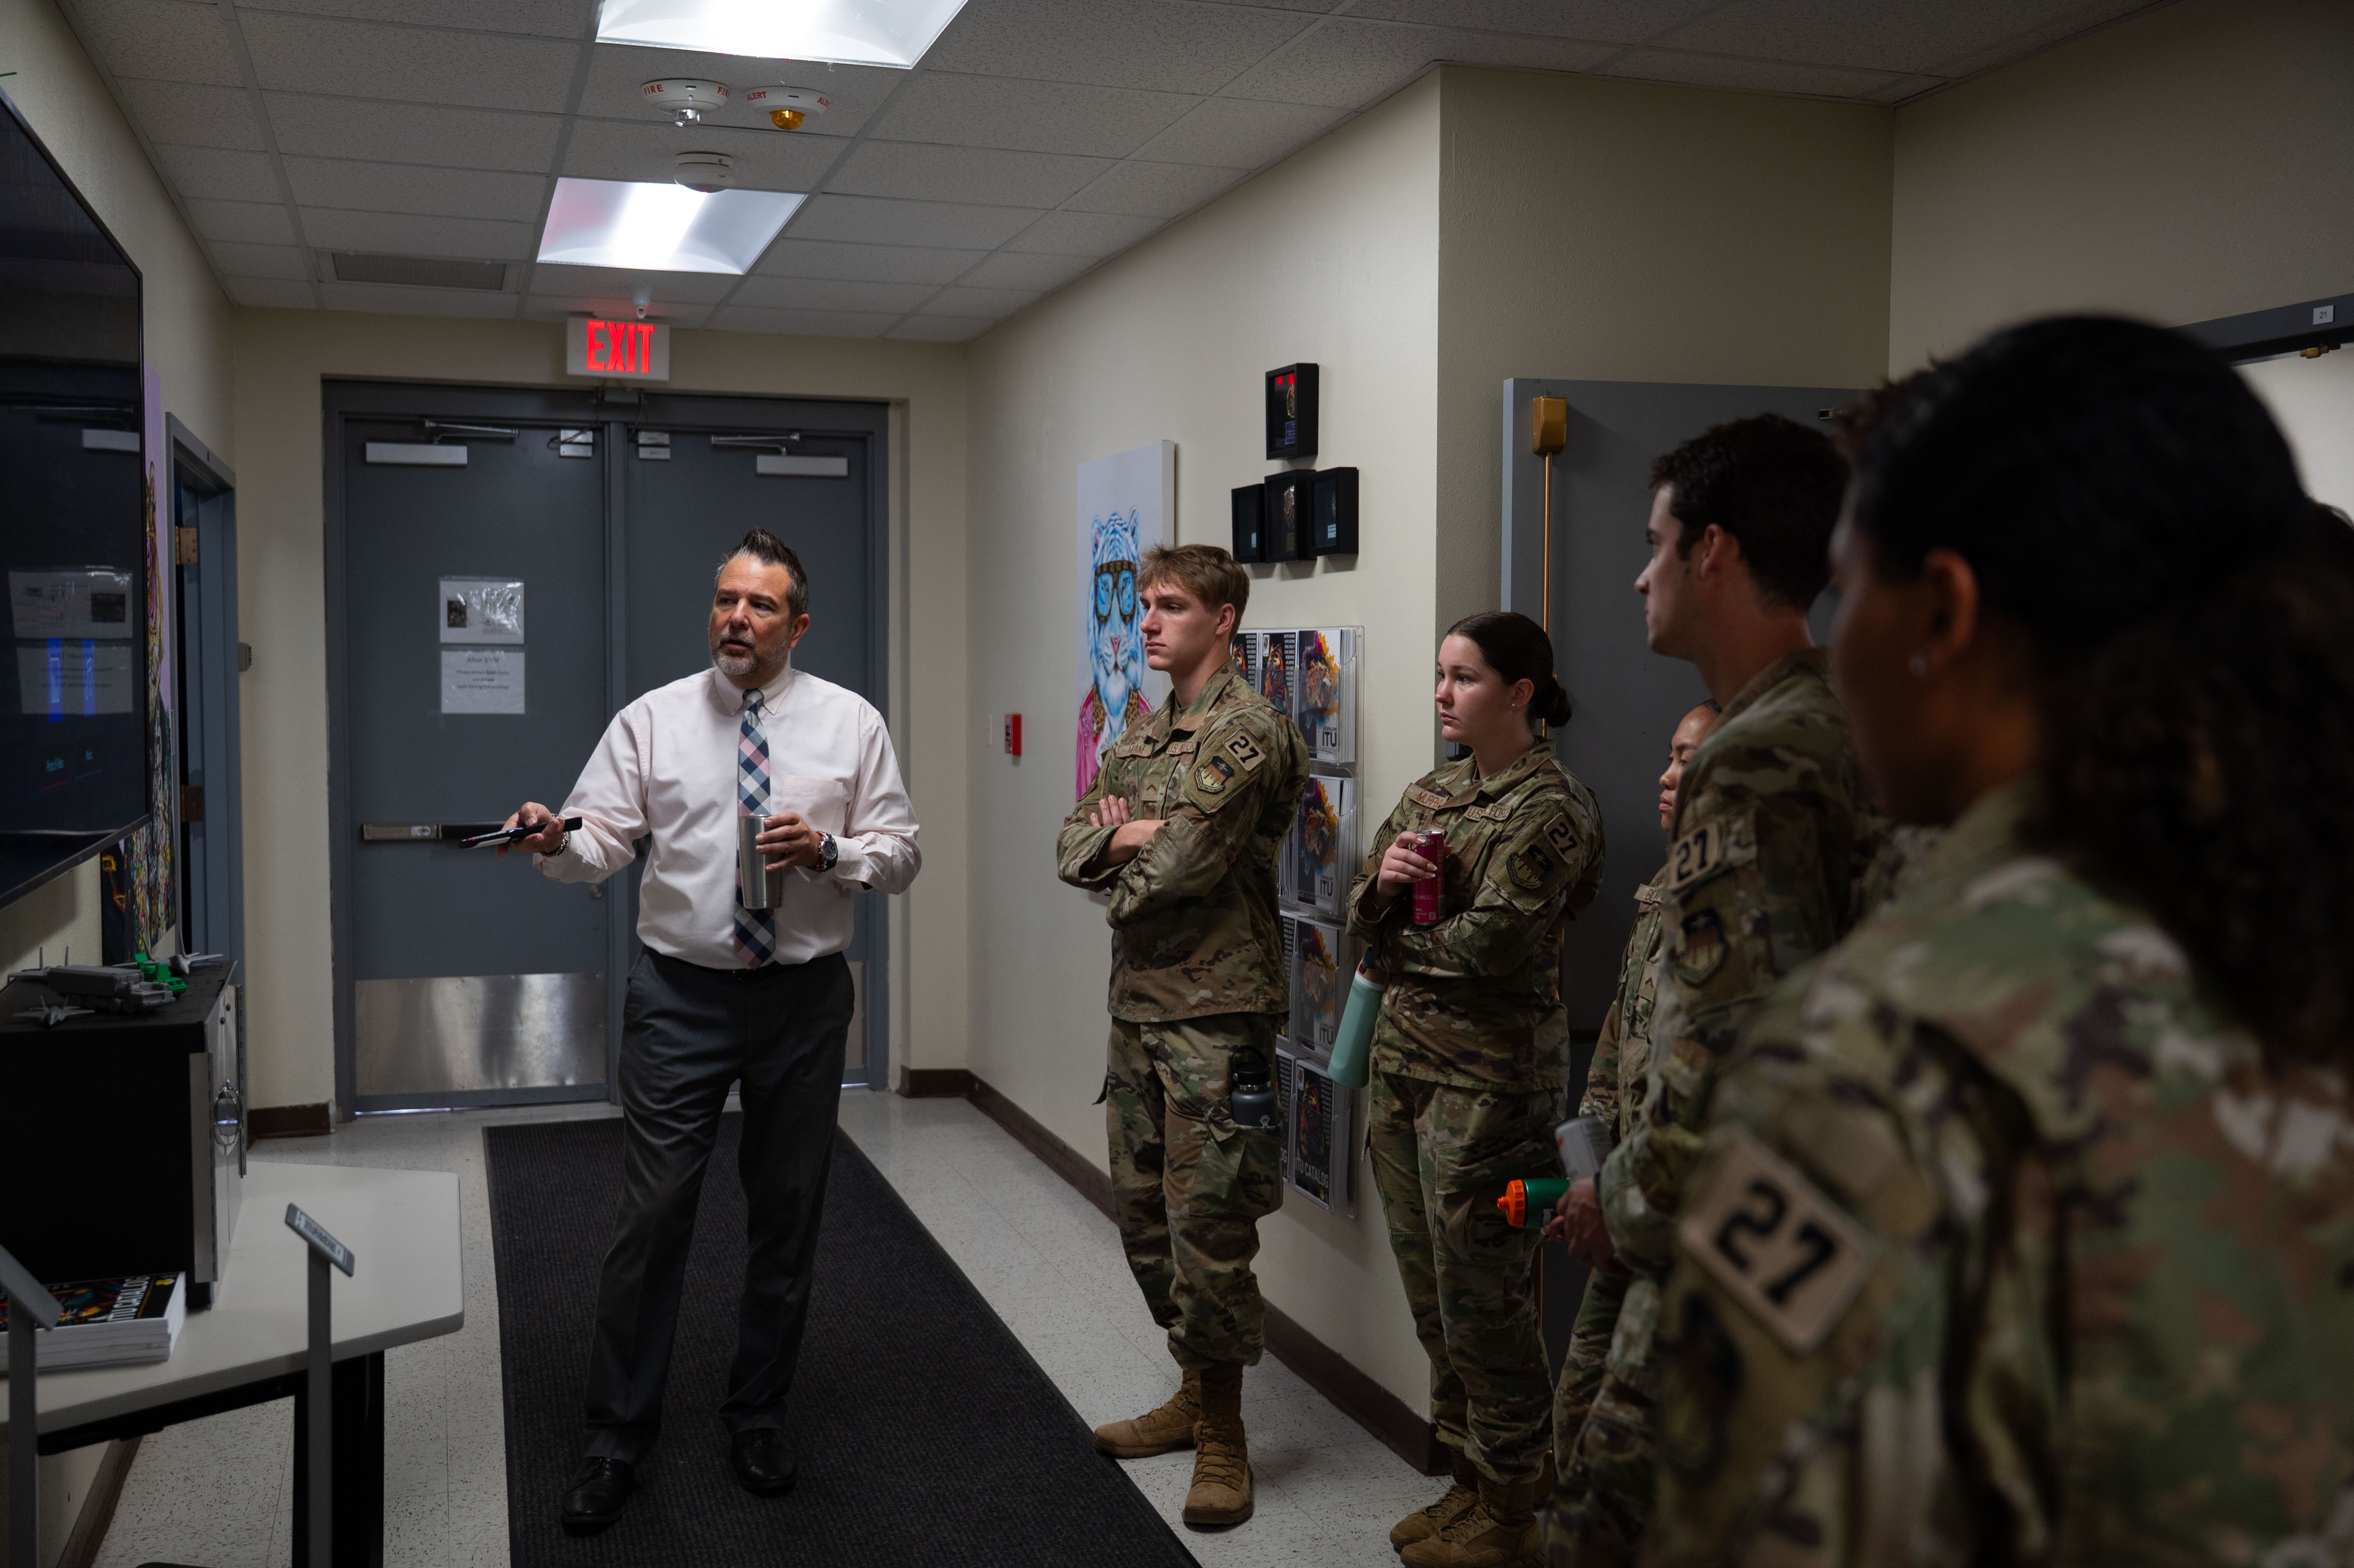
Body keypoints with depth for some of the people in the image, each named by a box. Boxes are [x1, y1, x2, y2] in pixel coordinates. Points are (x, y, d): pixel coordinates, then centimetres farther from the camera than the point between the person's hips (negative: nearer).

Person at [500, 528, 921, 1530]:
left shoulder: (849, 723, 1)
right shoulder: (652, 720, 1)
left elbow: (900, 854, 1)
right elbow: (603, 843, -5)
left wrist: (827, 851, -17)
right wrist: (554, 842, -26)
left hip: (802, 997, 1)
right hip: (679, 995, -1)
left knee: (788, 1217, 12)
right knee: (651, 1217, 0)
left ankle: (758, 1420, 31)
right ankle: (617, 1437, 16)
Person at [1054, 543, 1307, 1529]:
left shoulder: (1250, 732, -13)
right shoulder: (1142, 735, 15)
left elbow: (1179, 865, -20)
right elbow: (1073, 847, 10)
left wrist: (1124, 873, -1)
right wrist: (1125, 836, -10)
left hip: (1214, 1013, -9)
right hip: (1137, 1004, 9)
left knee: (1207, 1224, -3)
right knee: (1143, 1210, 16)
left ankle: (1223, 1437, 12)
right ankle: (1193, 1395, 31)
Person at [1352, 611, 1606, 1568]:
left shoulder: (1553, 806, -11)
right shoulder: (1429, 794, 12)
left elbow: (1493, 940, -20)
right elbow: (1364, 921, 11)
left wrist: (1402, 944, -3)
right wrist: (1382, 885, -11)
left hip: (1487, 1073, -8)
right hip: (1403, 1058, 8)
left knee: (1482, 1303, 2)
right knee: (1429, 1295, 15)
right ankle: (1470, 1480, 31)